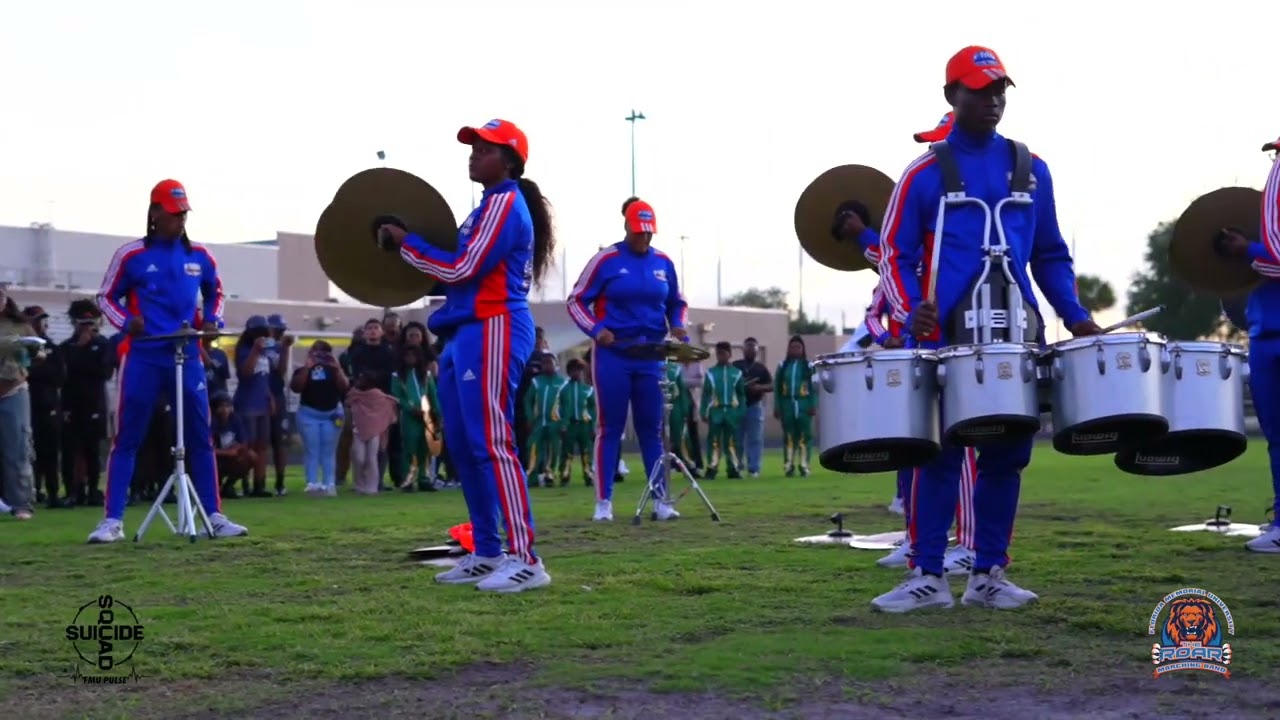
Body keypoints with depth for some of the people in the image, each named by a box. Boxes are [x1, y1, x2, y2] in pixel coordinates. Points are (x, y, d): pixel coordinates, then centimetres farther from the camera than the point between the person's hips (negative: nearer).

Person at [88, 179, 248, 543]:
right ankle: (113, 520, 2)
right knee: (126, 439, -1)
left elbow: (214, 292, 23)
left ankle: (214, 516, 10)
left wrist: (212, 320, 5)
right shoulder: (131, 254, -2)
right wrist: (126, 321, -13)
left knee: (201, 438, 4)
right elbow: (106, 297, 5)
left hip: (187, 357, 3)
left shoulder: (200, 256, 7)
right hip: (143, 357, -3)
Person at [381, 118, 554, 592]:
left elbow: (463, 270, -15)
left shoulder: (505, 203, -9)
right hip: (467, 333, 11)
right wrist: (415, 250, 9)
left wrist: (407, 245, -5)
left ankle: (525, 559, -17)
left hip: (492, 332, -11)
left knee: (492, 443, -15)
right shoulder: (491, 205, 22)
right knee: (464, 446, 11)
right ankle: (487, 553, 17)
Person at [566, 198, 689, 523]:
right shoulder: (606, 260, -5)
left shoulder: (663, 263, 7)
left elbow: (677, 303, 18)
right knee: (610, 427, 0)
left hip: (652, 355, 4)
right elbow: (576, 300, -3)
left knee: (652, 428, 7)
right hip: (613, 354, -3)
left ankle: (661, 499, 10)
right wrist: (595, 329, -18)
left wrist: (678, 327, -2)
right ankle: (604, 501, 4)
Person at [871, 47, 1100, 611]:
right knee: (940, 455, -2)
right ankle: (927, 577, 3)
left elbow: (1050, 255, 16)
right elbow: (896, 255, 1)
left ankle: (989, 575, 16)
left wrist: (1074, 315, 4)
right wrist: (910, 312, -15)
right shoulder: (924, 173, 2)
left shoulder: (1030, 169, 12)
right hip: (946, 339, -3)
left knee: (1008, 456, 6)